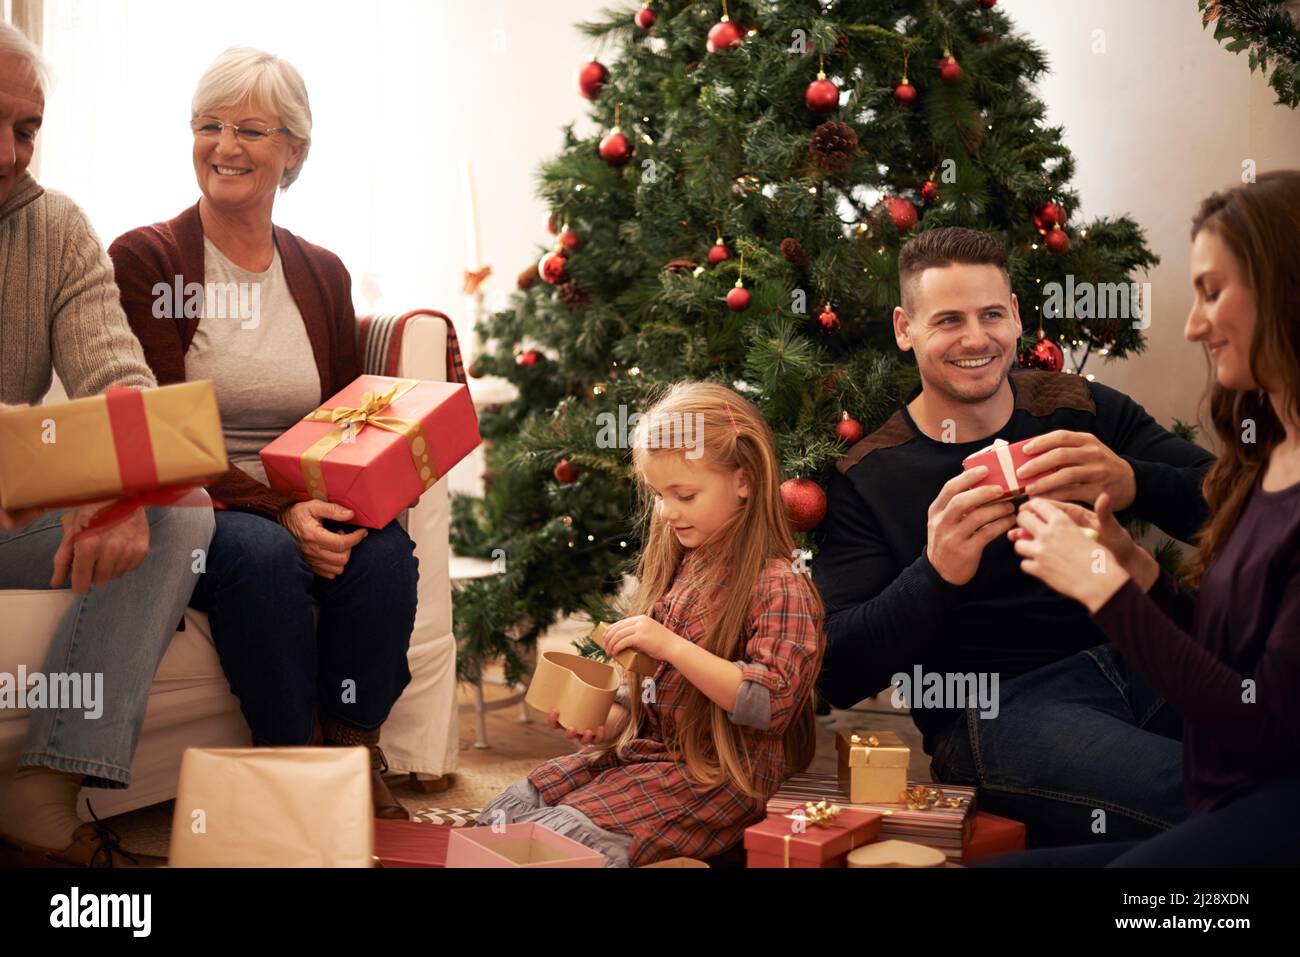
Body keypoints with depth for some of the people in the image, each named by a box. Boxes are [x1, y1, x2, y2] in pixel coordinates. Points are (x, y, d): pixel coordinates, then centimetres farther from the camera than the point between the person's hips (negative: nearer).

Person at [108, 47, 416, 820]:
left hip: (305, 512, 4)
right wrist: (275, 511, -23)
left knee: (385, 548, -28)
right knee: (262, 553, -36)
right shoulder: (144, 260, -1)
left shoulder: (323, 275, 13)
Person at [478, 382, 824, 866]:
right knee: (509, 808, -4)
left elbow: (771, 703, -24)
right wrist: (608, 721, 0)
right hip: (645, 750, 8)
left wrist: (671, 646, -29)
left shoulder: (780, 587, -15)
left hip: (718, 776, -8)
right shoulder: (675, 569, 11)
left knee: (572, 838, -22)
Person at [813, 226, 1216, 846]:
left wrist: (1132, 484, -20)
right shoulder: (867, 478, 4)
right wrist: (935, 574, -22)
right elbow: (839, 677, -4)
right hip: (995, 708, -4)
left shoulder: (1082, 409, 11)